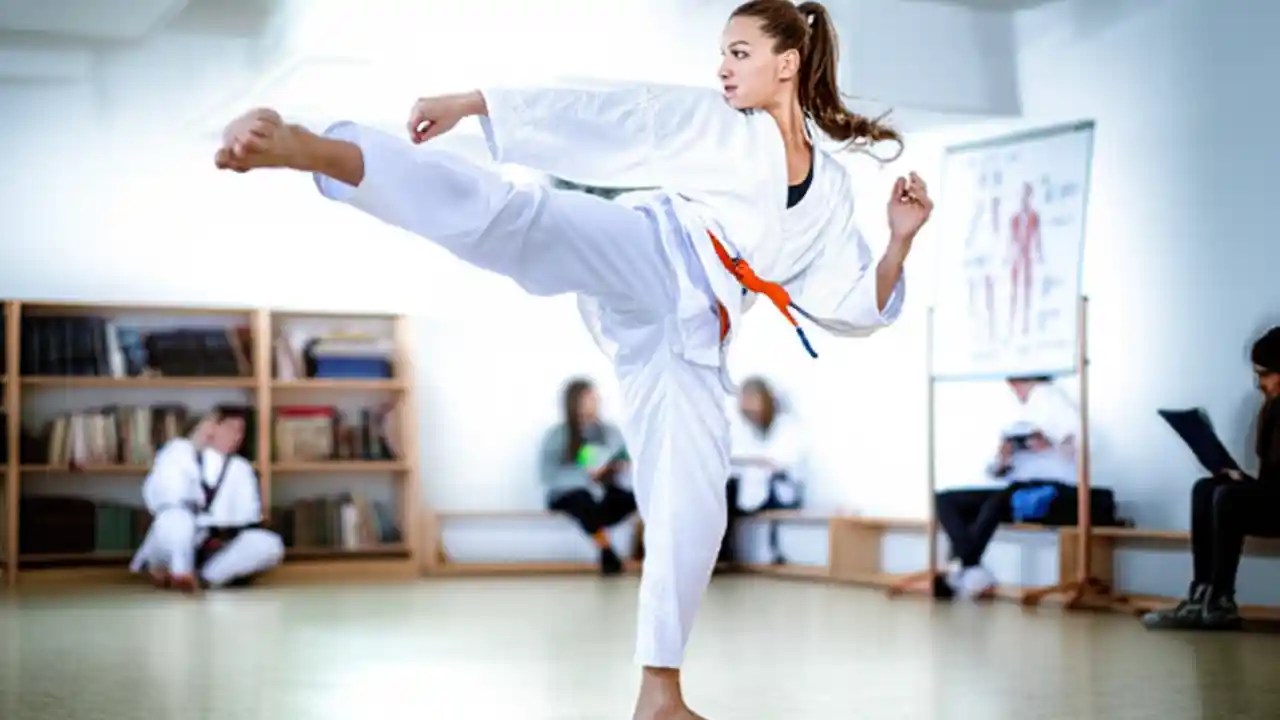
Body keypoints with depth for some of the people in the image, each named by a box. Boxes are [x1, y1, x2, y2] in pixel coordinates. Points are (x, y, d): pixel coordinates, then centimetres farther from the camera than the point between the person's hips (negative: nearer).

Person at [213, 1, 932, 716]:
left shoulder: (832, 189, 15)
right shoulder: (711, 120, 8)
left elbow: (852, 307, 16)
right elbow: (592, 115, 2)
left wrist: (901, 239, -2)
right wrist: (469, 102, -5)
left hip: (690, 333, 4)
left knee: (690, 510, 0)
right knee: (512, 214, -31)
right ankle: (307, 148, -52)